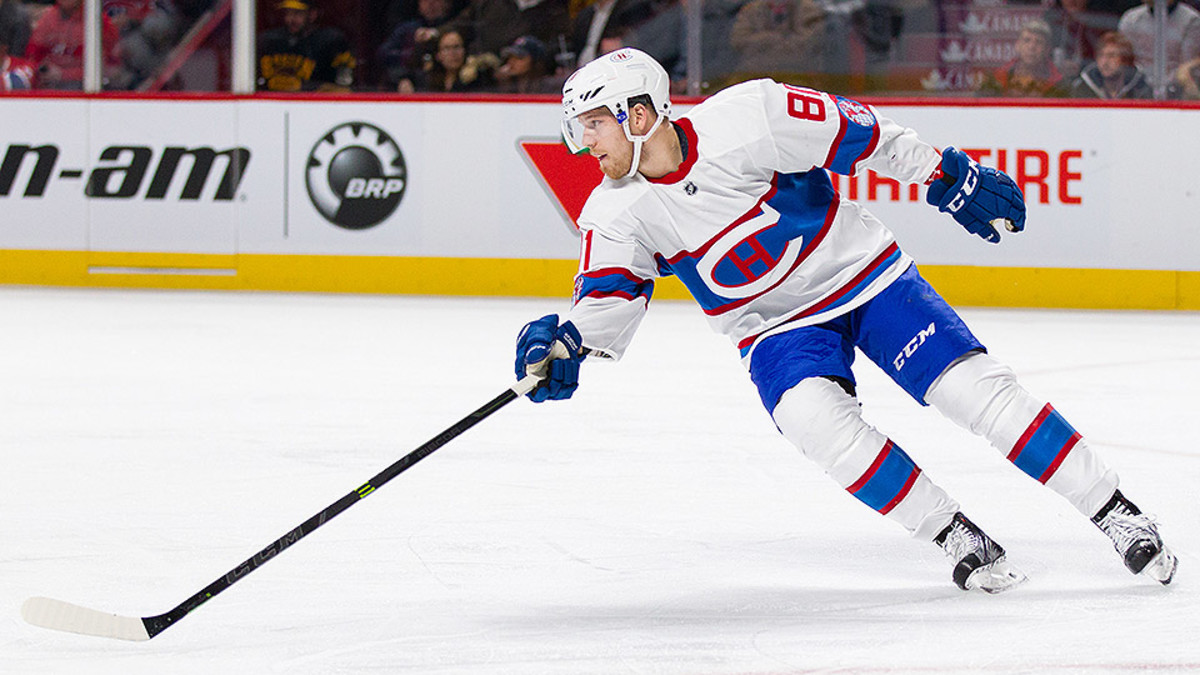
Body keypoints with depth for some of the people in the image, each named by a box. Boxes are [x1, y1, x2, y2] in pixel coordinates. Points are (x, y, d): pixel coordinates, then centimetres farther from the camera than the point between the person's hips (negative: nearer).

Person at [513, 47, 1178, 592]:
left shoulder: (745, 119, -23)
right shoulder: (616, 214, -12)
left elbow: (857, 132, -13)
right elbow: (609, 297, -9)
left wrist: (947, 175, -7)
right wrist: (567, 342, -31)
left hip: (862, 273, -3)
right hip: (775, 328, 3)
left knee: (973, 386, -13)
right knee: (812, 415, -27)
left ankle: (1117, 515, -2)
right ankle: (959, 540, -15)